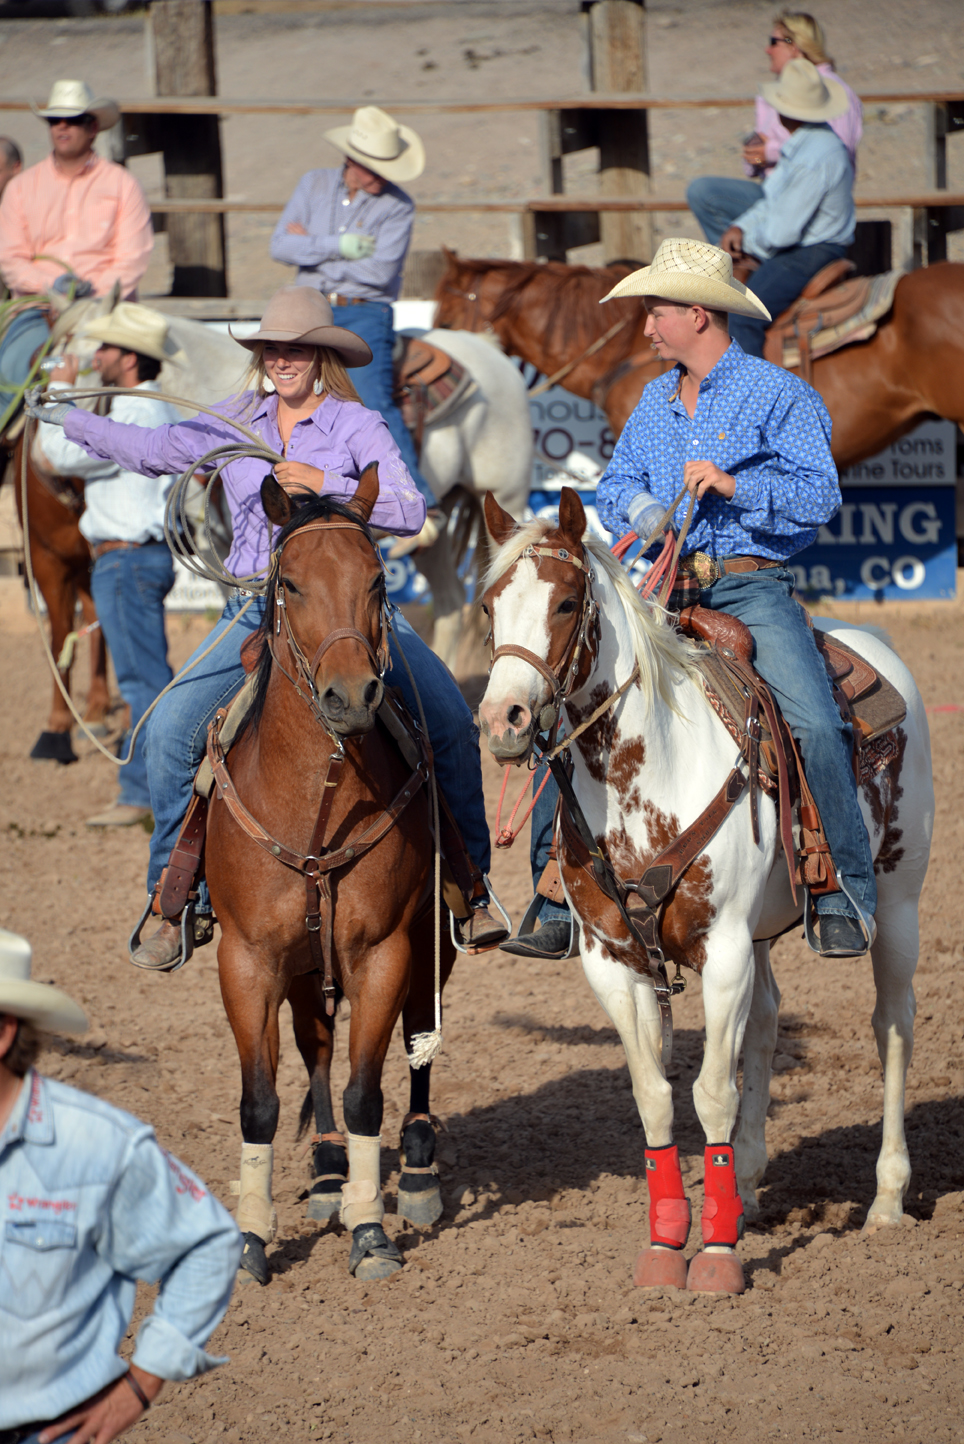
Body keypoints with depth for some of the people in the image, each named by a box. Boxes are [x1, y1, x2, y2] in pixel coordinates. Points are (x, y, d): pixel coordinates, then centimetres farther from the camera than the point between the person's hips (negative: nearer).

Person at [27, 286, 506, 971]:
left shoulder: (358, 427, -3)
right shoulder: (236, 423, 8)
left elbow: (410, 511, -14)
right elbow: (151, 450, 18)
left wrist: (325, 482, -23)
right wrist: (57, 413, 16)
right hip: (255, 608, 3)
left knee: (449, 721, -19)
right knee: (172, 728, -15)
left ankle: (470, 891, -5)